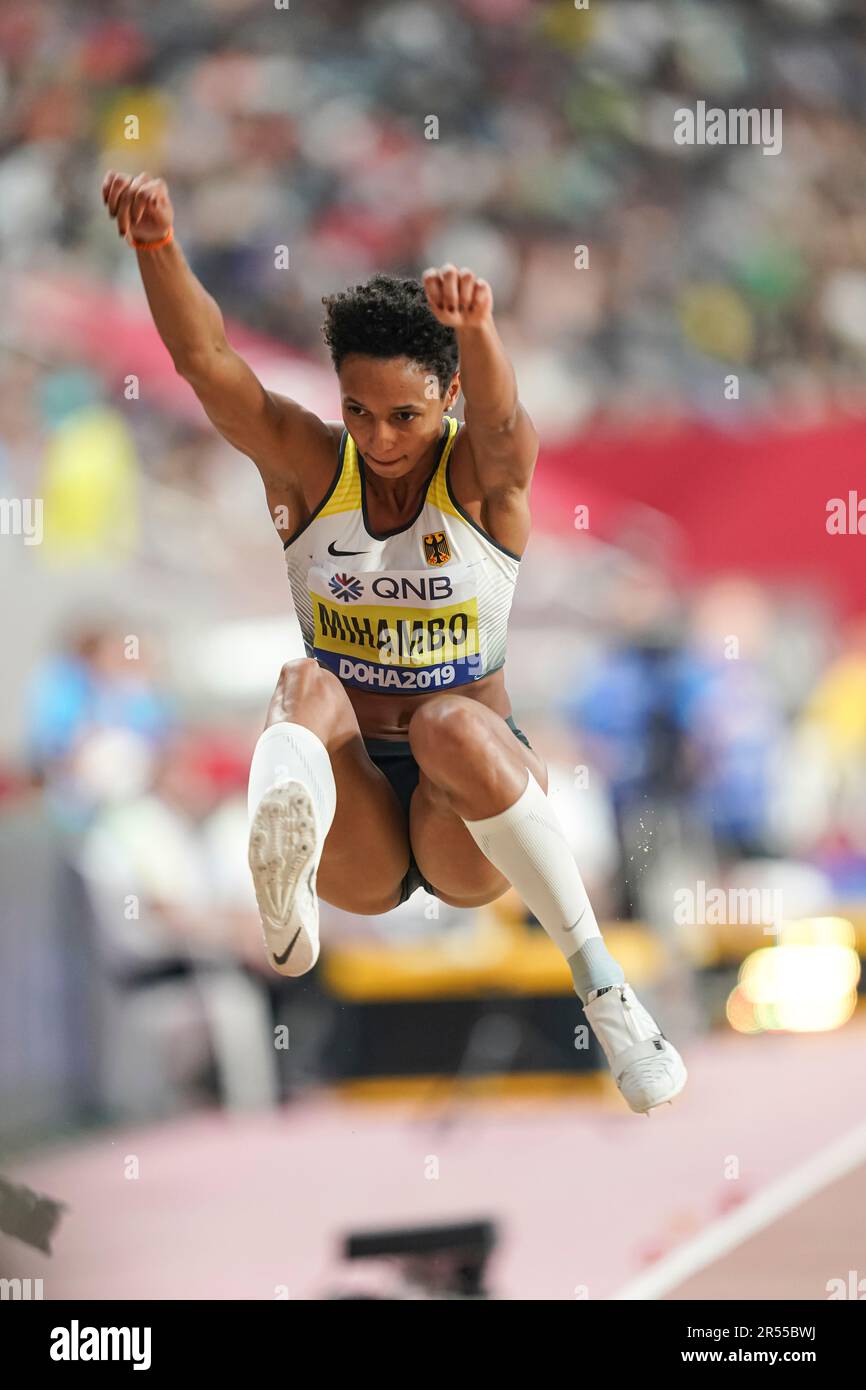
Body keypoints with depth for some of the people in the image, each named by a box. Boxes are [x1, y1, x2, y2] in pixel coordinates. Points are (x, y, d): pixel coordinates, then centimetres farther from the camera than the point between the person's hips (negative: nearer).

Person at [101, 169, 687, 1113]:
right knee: (304, 686, -28)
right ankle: (285, 853, -63)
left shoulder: (484, 477, -5)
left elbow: (499, 424, -30)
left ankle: (600, 982, -30)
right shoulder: (309, 467, 1)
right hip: (358, 845, 1)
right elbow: (204, 360, -15)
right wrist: (155, 241, -35)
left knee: (453, 725, -34)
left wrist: (477, 329, -54)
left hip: (473, 822, -1)